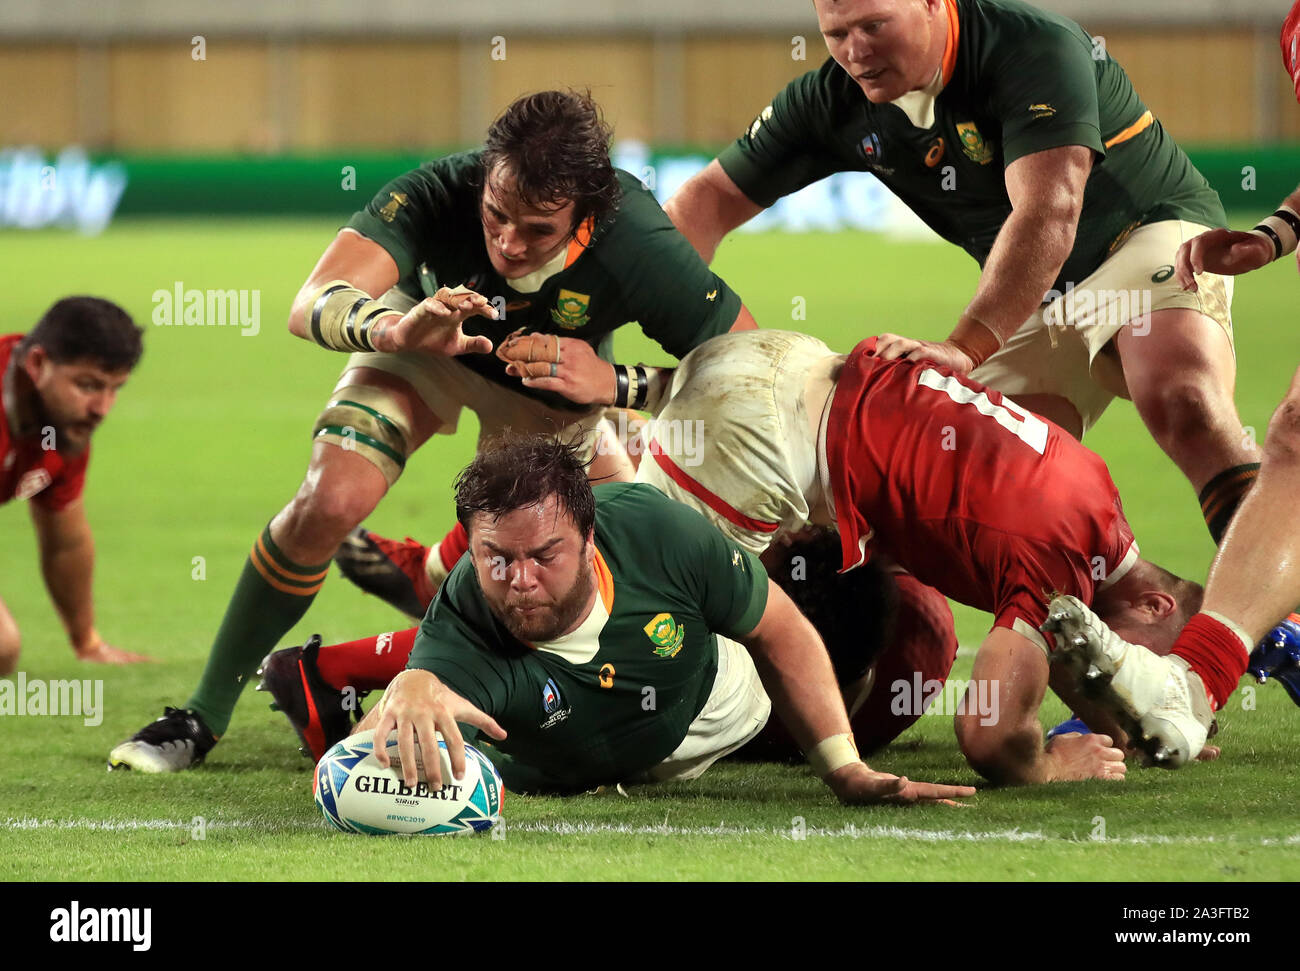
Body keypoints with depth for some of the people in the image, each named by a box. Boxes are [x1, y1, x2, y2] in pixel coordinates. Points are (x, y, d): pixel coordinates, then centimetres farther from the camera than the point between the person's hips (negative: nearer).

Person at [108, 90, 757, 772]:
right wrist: (394, 328, -68)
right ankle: (202, 718, -6)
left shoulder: (638, 247, -39)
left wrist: (612, 384, -40)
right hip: (429, 345, -2)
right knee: (328, 503, -22)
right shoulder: (438, 193, -39)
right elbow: (311, 306, -46)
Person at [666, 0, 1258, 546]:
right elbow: (709, 200, -2)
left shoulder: (1038, 48, -26)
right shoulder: (833, 100, -6)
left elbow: (1048, 213, -38)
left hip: (1151, 232, -7)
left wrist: (965, 347, -49)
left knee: (1180, 402, -32)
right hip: (1040, 294, 7)